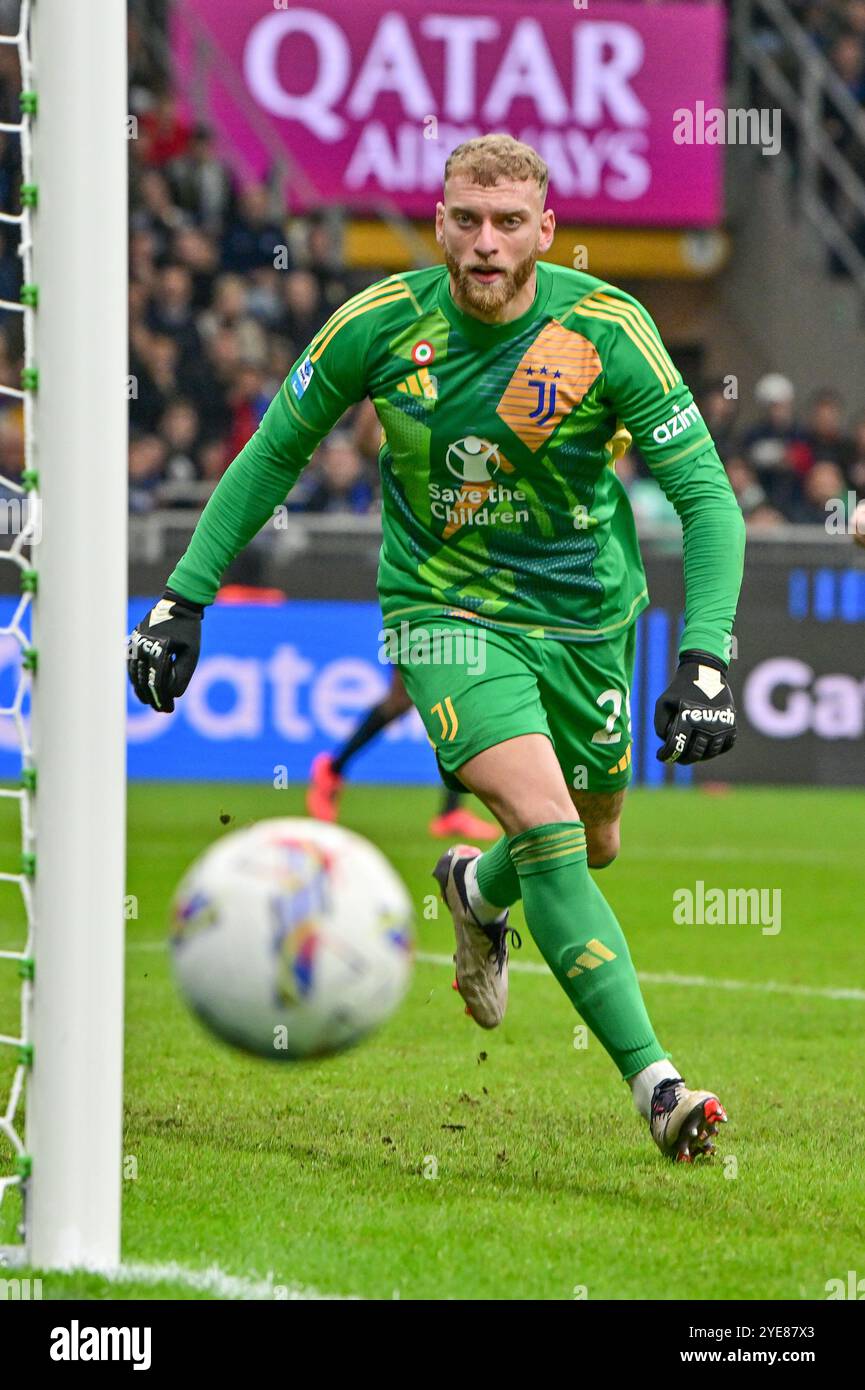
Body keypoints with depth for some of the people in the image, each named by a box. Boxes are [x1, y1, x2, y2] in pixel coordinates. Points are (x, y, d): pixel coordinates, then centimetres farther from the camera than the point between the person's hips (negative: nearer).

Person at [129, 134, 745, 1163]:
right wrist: (186, 597, -1)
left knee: (592, 843, 18)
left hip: (586, 610, 2)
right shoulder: (382, 324, -14)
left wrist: (706, 656, -28)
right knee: (545, 828, -22)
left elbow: (706, 497, -15)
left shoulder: (606, 329, -17)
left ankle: (477, 888, 55)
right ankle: (655, 1084, -23)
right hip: (443, 607, -2)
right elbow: (274, 452, 1)